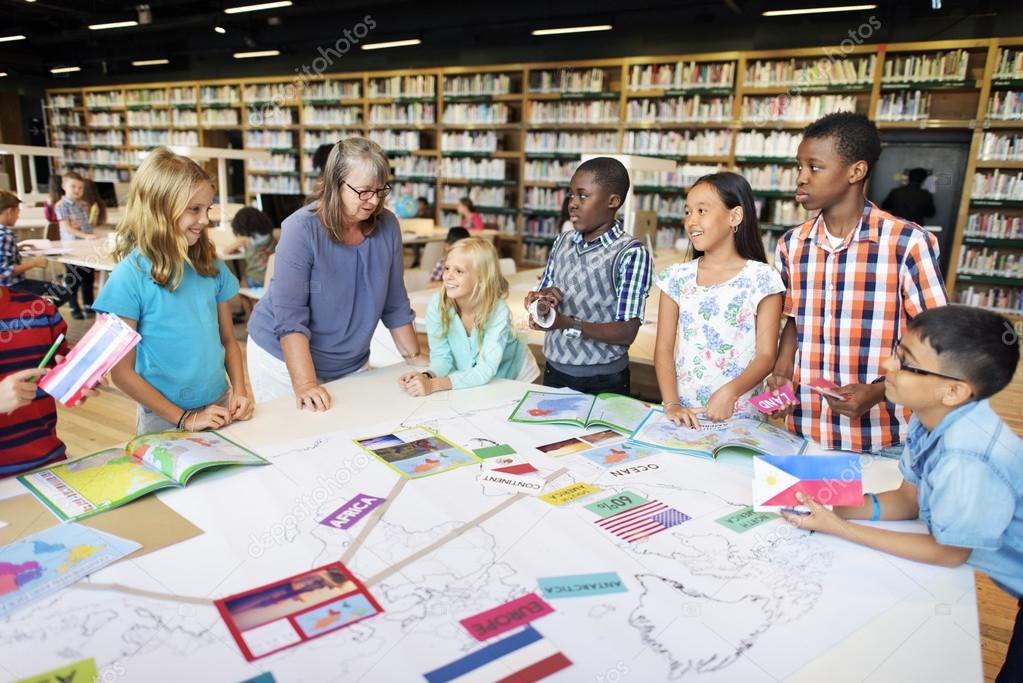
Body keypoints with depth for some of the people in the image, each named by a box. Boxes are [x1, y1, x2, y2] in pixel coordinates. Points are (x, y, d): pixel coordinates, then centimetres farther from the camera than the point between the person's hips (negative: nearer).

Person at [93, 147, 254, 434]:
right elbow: (122, 372, -12)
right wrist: (184, 419, -14)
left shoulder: (211, 267, -1)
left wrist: (239, 391, -7)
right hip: (164, 421, -4)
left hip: (220, 409, 4)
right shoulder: (130, 276, -14)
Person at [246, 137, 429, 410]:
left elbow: (395, 303, 3)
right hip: (286, 359, -4)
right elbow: (289, 317, -23)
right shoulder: (301, 229, -20)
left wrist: (415, 357, 4)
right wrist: (305, 384, -29)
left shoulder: (387, 226, -8)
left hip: (351, 364, 4)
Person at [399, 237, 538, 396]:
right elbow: (441, 356, -13)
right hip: (465, 383, 3)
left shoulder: (498, 311, -26)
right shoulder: (437, 304, -17)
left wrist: (433, 384, -40)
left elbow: (486, 370, -31)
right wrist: (426, 377, -35)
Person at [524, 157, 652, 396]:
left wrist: (568, 323, -28)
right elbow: (541, 297, 10)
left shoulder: (632, 254, -14)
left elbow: (627, 333, -17)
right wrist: (542, 299, -13)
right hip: (554, 372, 5)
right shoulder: (562, 242, 4)